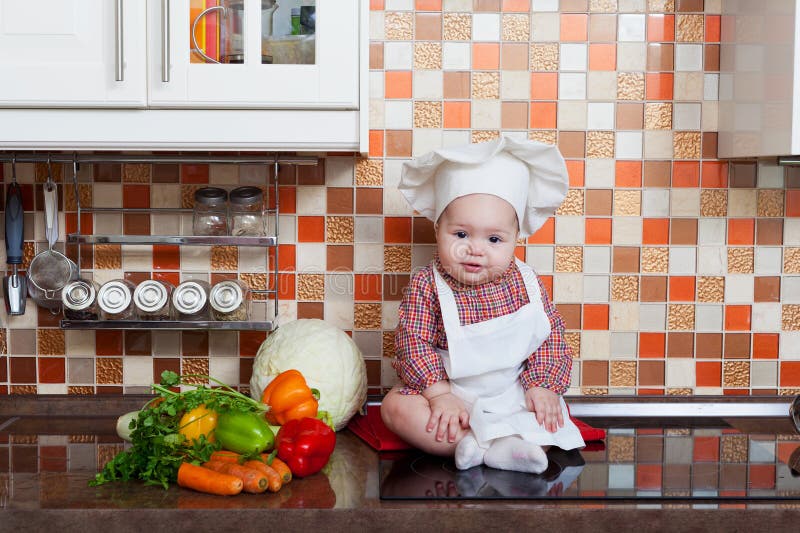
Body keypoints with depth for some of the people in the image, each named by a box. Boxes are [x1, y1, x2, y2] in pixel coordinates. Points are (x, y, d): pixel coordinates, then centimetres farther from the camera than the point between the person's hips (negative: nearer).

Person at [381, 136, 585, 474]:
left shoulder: (525, 283, -2)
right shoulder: (426, 285, -10)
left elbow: (550, 335, 0)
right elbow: (413, 342, -15)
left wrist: (542, 386, -13)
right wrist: (439, 394, -25)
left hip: (512, 396, 2)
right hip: (449, 395, -2)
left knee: (553, 411, -18)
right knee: (396, 406, -25)